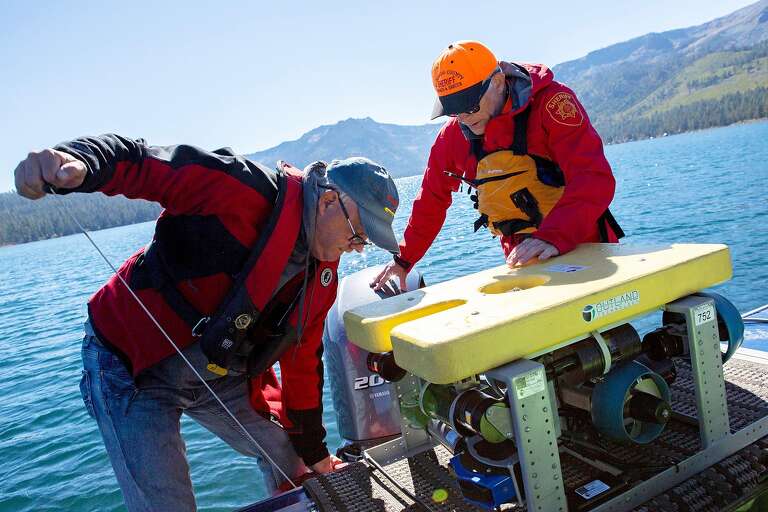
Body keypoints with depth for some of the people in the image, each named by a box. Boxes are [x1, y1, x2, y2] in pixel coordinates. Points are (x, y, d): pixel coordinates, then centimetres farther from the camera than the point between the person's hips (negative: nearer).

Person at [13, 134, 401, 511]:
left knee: (290, 457, 16)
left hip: (220, 376, 7)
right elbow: (136, 161, -27)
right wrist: (75, 163, -50)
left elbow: (302, 362, 6)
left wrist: (314, 452, 12)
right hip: (131, 363, -6)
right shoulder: (245, 188, -26)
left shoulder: (322, 278, -3)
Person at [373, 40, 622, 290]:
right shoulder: (452, 136, 0)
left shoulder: (551, 103, -16)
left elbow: (594, 178, -26)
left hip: (585, 248, -4)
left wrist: (553, 238, -40)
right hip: (522, 259, 4)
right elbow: (430, 201, 12)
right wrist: (403, 260, 15)